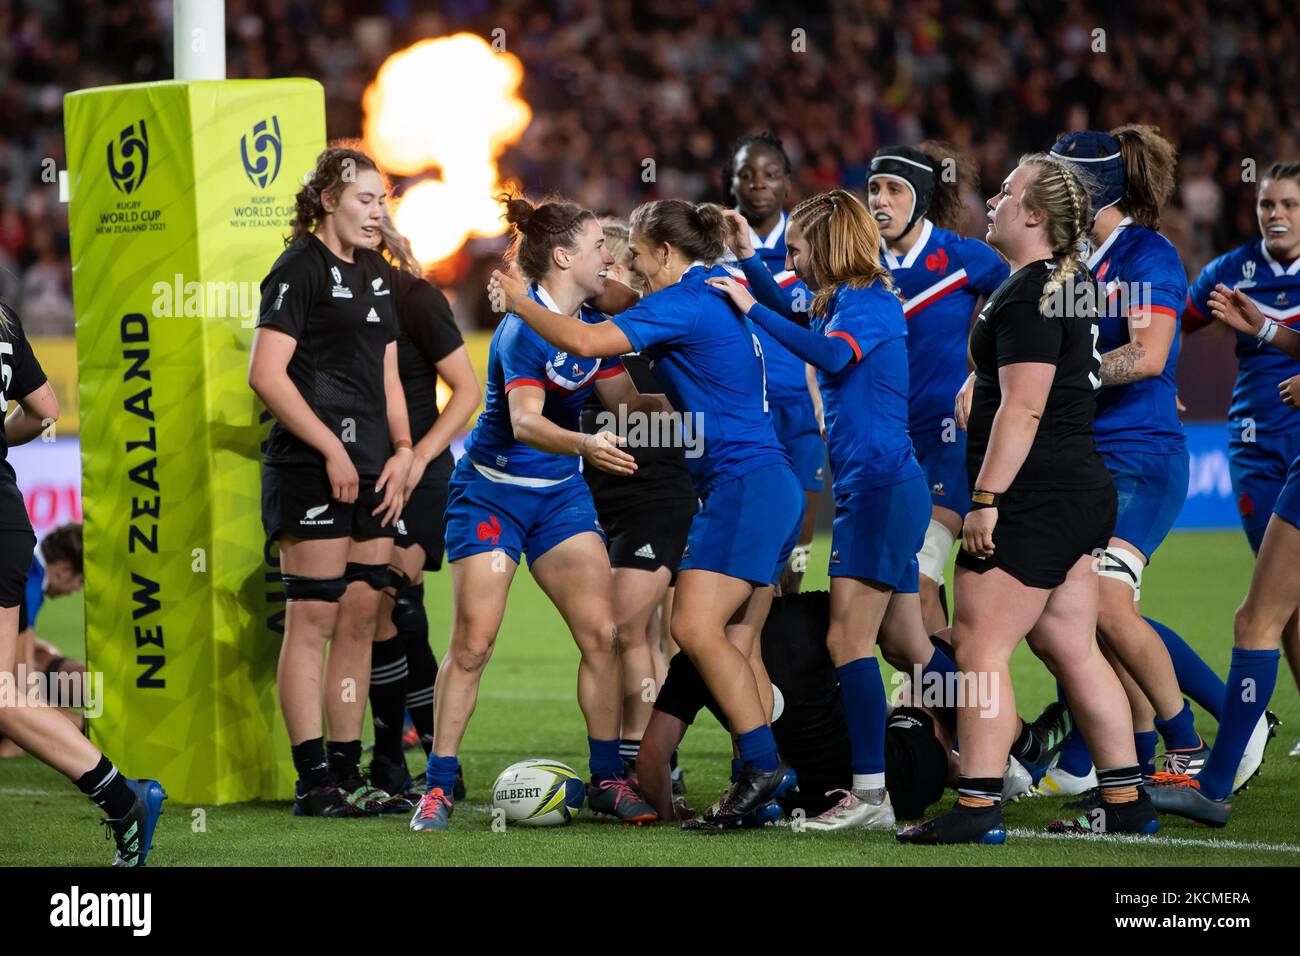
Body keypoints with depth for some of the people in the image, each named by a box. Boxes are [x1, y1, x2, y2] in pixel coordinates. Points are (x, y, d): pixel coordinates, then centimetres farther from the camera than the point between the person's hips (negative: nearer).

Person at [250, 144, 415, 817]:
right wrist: (332, 449, -15)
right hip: (310, 473, -8)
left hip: (373, 476, 8)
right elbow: (266, 374, -14)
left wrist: (403, 450, 9)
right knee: (312, 621, -7)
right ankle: (314, 781, -7)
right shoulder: (300, 268, -7)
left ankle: (348, 774, 13)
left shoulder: (379, 276, 18)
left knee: (361, 622, 8)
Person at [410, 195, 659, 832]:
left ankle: (607, 778, 5)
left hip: (561, 493, 7)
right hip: (492, 491, -7)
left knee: (601, 633, -4)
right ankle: (439, 786, 1)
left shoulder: (592, 325, 3)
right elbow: (525, 422, -33)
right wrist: (586, 445, -50)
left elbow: (626, 400, 11)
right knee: (472, 643, -8)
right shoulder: (524, 328, -21)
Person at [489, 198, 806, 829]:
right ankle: (765, 779, 4)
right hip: (767, 489, 10)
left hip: (745, 482, -10)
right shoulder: (726, 295, 18)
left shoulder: (685, 301, -11)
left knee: (695, 627, -16)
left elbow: (587, 341, -17)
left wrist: (520, 302, -2)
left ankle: (763, 763, -17)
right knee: (734, 645, 6)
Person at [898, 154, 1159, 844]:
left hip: (1033, 500, -10)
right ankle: (1126, 804, 12)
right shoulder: (1073, 282, 16)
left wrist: (986, 499, -22)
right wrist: (978, 378, 27)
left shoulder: (1029, 295, -14)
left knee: (978, 644, -9)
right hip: (1082, 494, 10)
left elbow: (1023, 407, -21)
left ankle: (978, 807, -13)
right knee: (1071, 649, 12)